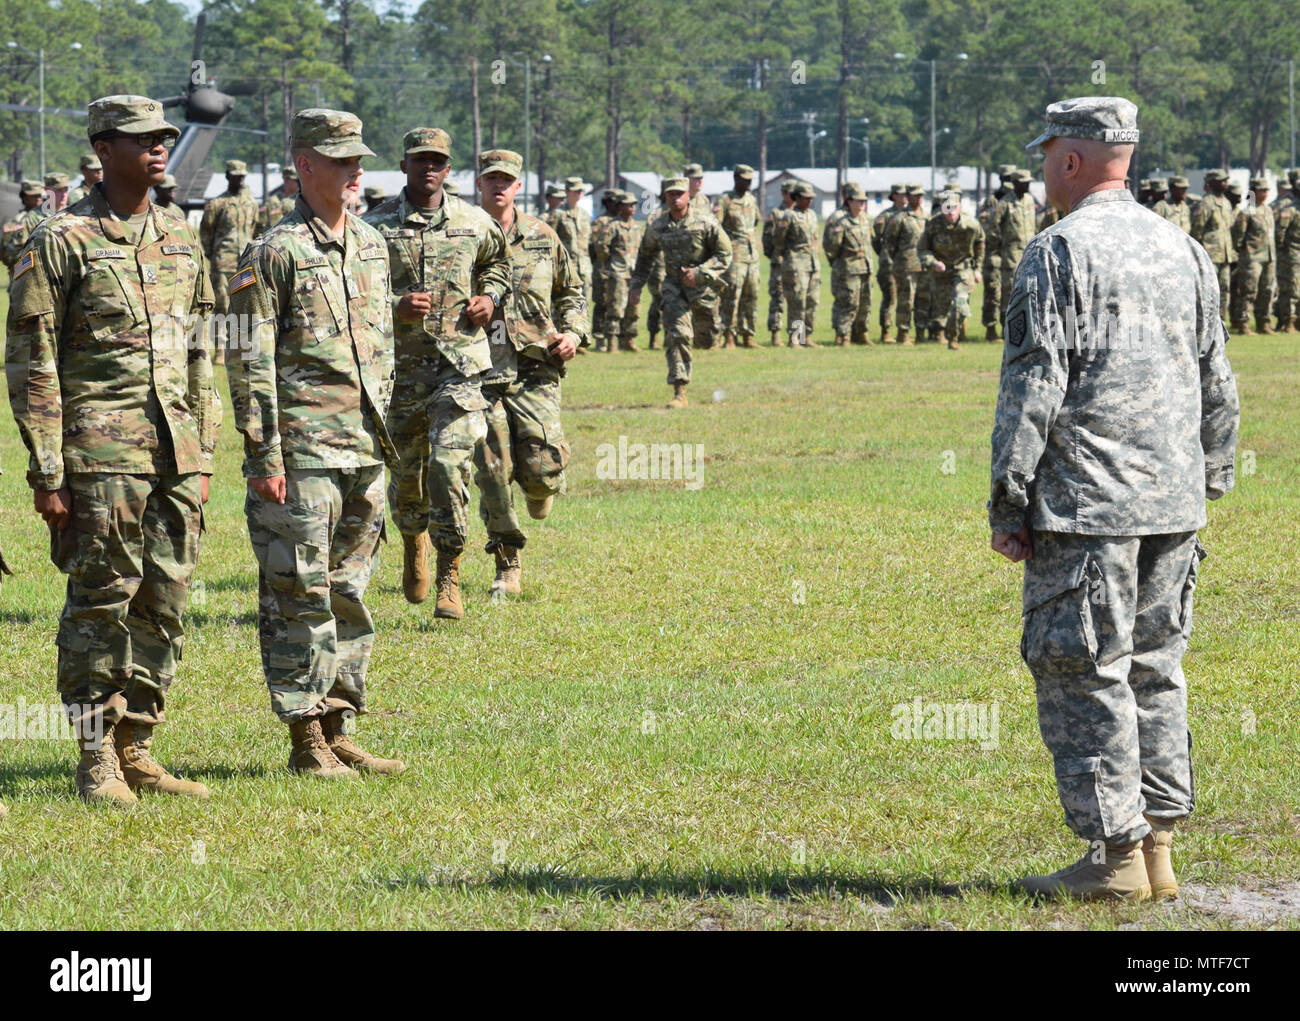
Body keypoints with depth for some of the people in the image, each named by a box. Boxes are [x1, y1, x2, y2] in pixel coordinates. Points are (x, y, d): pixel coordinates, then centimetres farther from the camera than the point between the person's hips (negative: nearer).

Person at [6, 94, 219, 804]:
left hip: (176, 453, 6)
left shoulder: (181, 240, 14)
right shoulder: (62, 241, -4)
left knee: (164, 606, 6)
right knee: (101, 604, -3)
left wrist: (204, 456, 15)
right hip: (100, 454, -6)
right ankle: (96, 760, 5)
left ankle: (136, 750, 15)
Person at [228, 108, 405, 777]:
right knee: (301, 596, -4)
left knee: (349, 594, 10)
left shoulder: (371, 246, 14)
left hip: (365, 450, 7)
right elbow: (249, 363, -10)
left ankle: (338, 730, 17)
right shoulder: (273, 255, -8)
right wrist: (264, 456, -14)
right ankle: (306, 742, 1)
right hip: (302, 451, -7)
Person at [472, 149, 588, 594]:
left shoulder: (543, 238, 9)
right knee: (492, 472, -4)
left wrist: (574, 333, 3)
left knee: (540, 468, -12)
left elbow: (571, 292, 20)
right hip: (481, 371, 0)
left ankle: (541, 486, 27)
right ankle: (507, 565, 9)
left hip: (535, 369, 0)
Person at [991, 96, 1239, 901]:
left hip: (1084, 506, -7)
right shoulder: (1183, 249, 12)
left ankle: (1116, 856, -3)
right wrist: (1208, 483, 24)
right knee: (1154, 670, 13)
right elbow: (1217, 385, 16)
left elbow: (1033, 388, -13)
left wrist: (1007, 505, -9)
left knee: (1085, 676, -2)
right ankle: (1159, 848, 13)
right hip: (1171, 504, 7)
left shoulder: (1060, 253, -10)